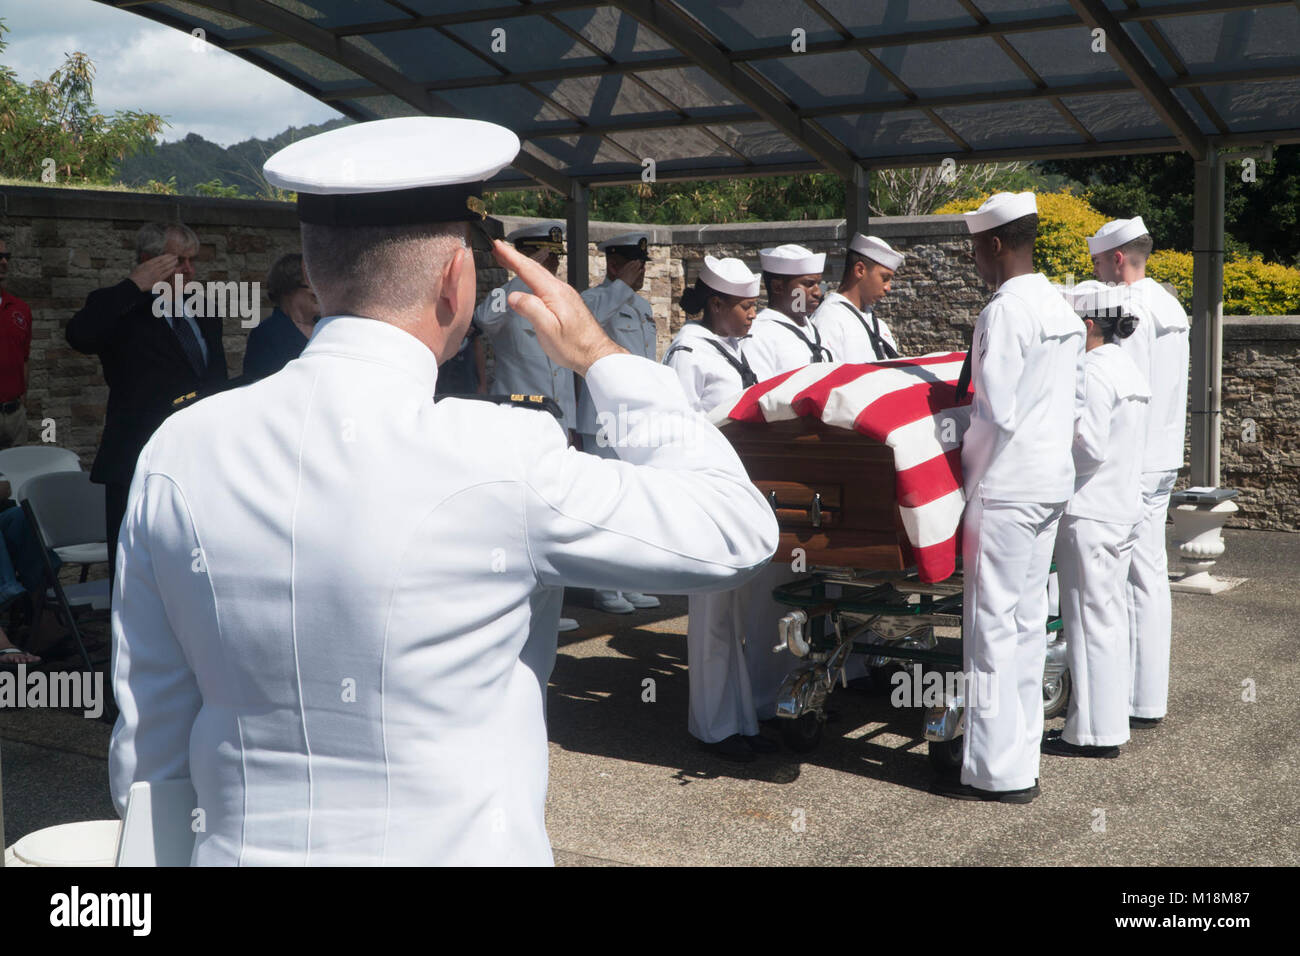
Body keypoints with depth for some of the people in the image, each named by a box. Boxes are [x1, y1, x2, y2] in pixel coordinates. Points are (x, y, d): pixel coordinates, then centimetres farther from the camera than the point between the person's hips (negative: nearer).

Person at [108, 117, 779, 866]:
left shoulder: (177, 454, -7)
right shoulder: (503, 461, -21)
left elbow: (150, 743, 0)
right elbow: (734, 529, -9)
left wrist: (161, 852, 16)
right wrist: (602, 357, 0)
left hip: (244, 847, 4)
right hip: (455, 847, -3)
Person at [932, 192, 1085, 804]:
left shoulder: (1003, 313, -16)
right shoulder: (1062, 310, 12)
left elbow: (995, 415, -20)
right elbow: (1076, 402, 17)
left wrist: (968, 489, -10)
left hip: (1008, 487, -9)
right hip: (1053, 481, 9)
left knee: (992, 627, -2)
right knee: (1027, 621, 14)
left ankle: (997, 771, 3)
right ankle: (1022, 759, 22)